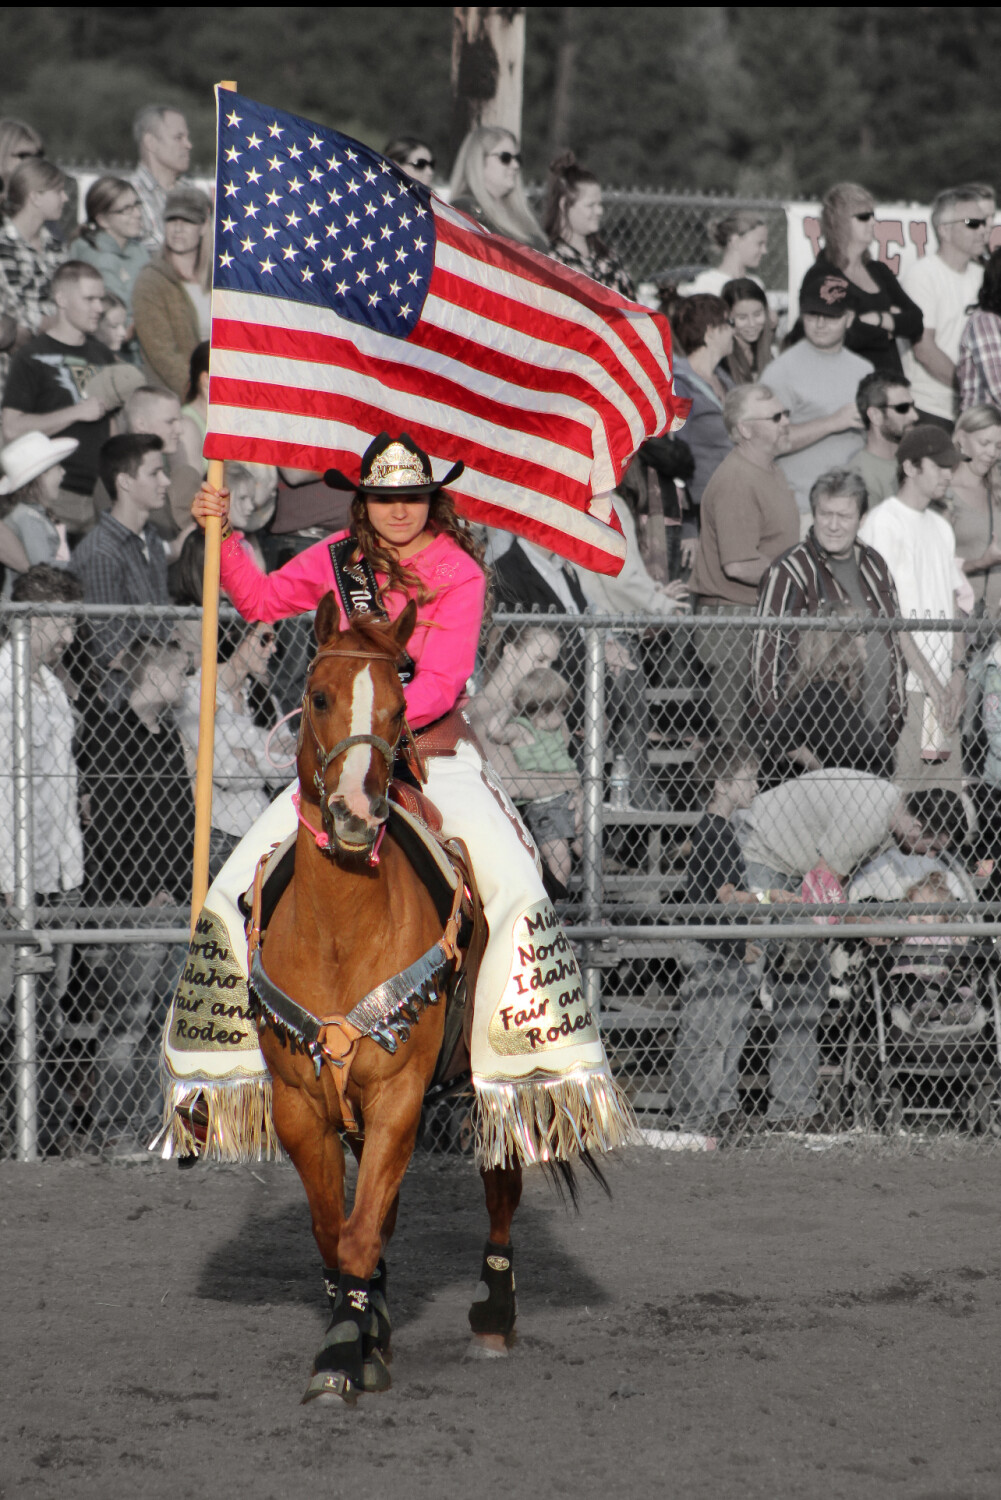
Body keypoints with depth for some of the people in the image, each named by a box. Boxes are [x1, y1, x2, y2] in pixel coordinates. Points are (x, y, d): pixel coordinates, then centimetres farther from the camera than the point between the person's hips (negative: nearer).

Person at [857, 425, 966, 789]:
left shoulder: (941, 527, 19)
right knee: (900, 792, -12)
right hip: (903, 688, -8)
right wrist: (929, 679, -13)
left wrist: (958, 670, 3)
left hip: (943, 689, 8)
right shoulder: (882, 523, -7)